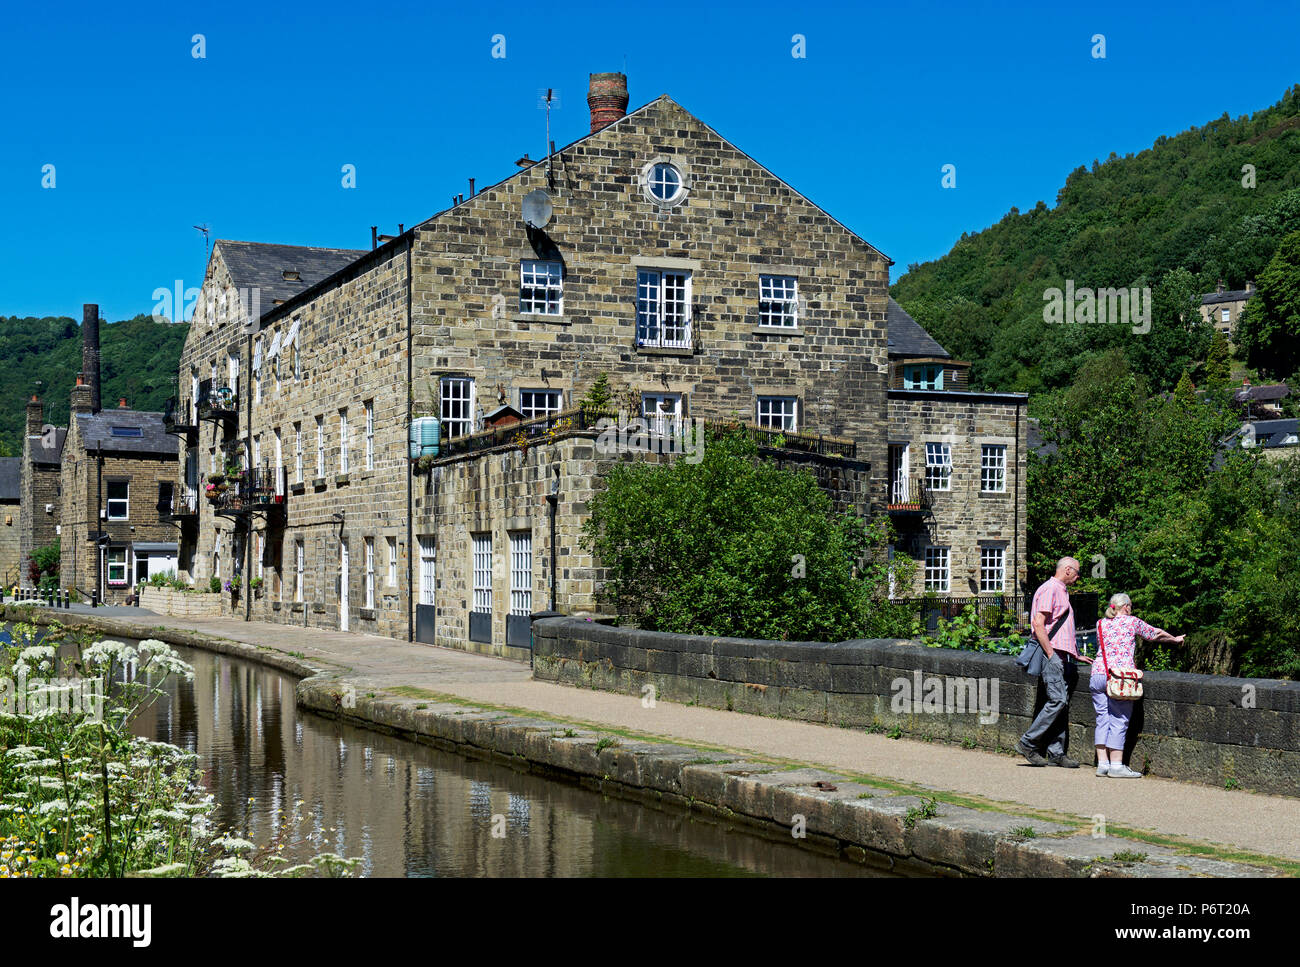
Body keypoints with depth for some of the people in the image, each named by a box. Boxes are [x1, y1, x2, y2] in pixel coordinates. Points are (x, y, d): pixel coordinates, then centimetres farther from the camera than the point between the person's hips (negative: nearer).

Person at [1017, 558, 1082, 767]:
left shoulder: (1062, 591, 23)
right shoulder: (1049, 589, -9)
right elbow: (1038, 624, -18)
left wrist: (1075, 655, 26)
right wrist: (1051, 654, -19)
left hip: (1063, 656, 10)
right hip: (1052, 653, -10)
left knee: (1063, 703, 6)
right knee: (1057, 700, -14)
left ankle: (1057, 753, 6)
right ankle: (1028, 743, -8)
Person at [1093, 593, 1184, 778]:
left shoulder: (1101, 624, 16)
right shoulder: (1132, 622, 6)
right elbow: (1155, 634, 20)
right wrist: (1175, 639, 39)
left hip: (1097, 674, 5)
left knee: (1102, 719, 7)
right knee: (1118, 721, -2)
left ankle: (1102, 763, 4)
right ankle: (1116, 765, -4)